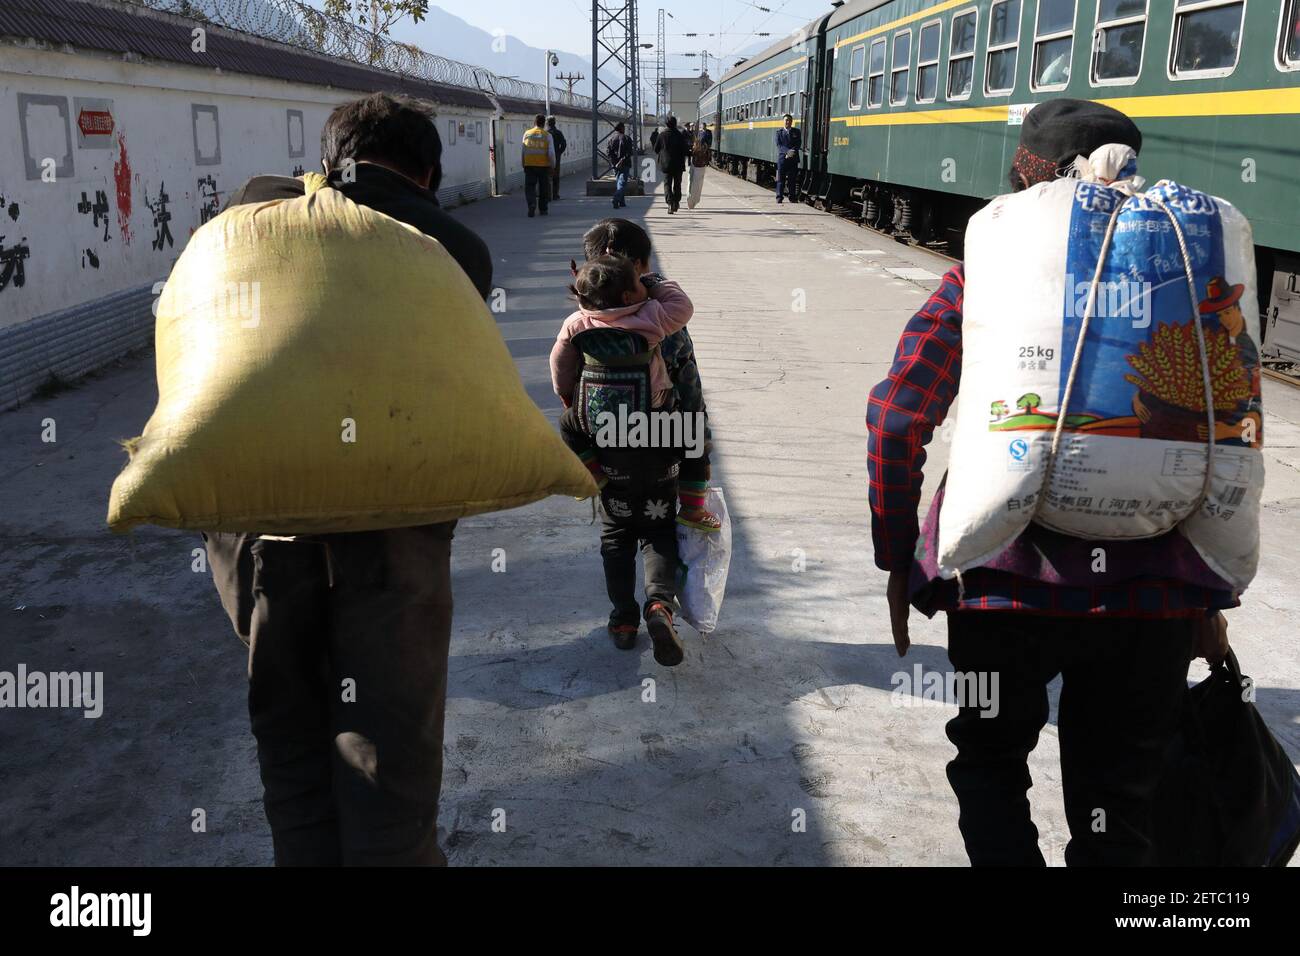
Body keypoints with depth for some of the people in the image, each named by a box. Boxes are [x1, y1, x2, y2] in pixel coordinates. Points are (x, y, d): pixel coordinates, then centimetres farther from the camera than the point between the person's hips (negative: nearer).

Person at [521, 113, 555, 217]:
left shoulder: (527, 134, 2)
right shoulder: (547, 136, -3)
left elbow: (524, 151, 4)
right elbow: (551, 153, -7)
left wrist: (524, 165, 12)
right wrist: (553, 165, 4)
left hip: (529, 165, 1)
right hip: (544, 165, 0)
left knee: (529, 187, 3)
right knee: (543, 188, 13)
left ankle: (532, 205, -20)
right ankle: (543, 209, 20)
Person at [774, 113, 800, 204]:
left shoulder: (796, 132, 11)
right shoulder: (779, 132, 6)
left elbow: (798, 144, 2)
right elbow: (779, 145, -4)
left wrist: (792, 151, -15)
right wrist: (787, 152, -19)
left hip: (794, 158, 2)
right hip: (782, 158, -2)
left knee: (792, 179, 3)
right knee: (781, 178, -2)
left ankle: (792, 197, 8)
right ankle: (779, 197, 0)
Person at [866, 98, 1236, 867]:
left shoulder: (978, 281, 0)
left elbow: (895, 424, -5)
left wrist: (899, 562, 5)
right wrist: (1211, 600, 15)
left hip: (1009, 576, -2)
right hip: (1154, 586, 3)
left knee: (991, 762, 24)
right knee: (1118, 804, 19)